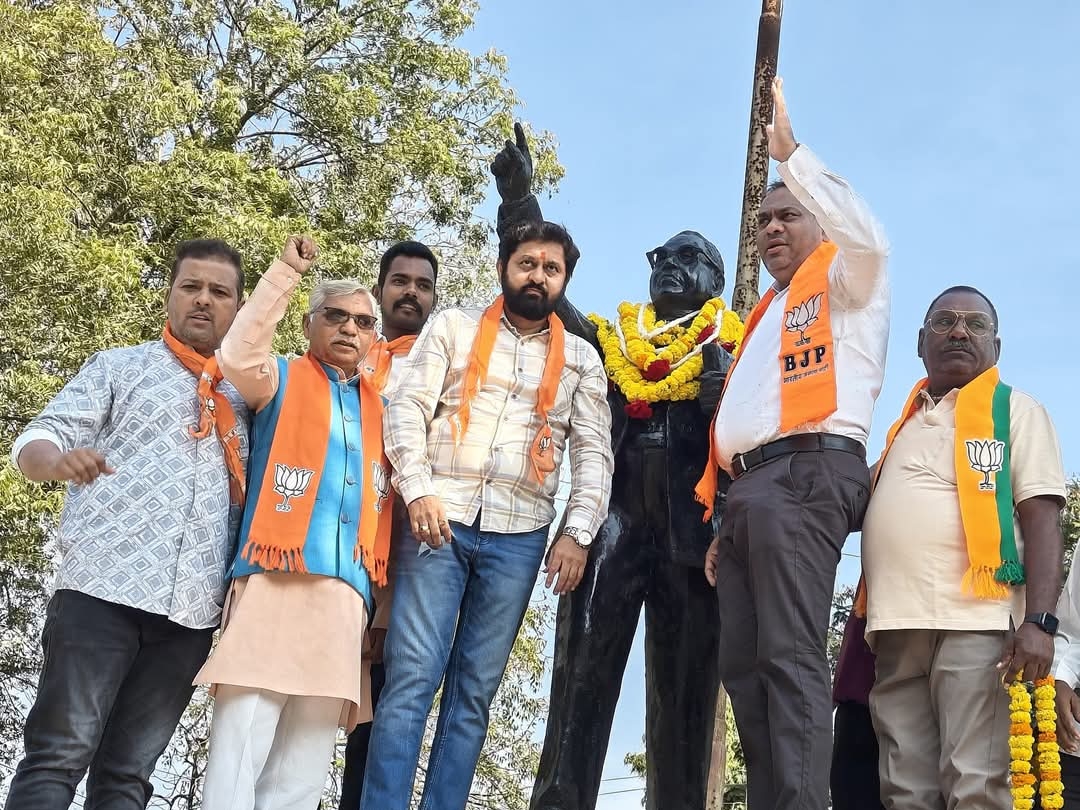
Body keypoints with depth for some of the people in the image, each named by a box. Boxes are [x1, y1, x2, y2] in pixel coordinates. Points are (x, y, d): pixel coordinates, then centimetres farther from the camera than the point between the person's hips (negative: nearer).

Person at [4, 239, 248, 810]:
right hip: (102, 587, -3)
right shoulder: (119, 366, 12)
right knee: (58, 755, -9)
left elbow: (252, 492, 26)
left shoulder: (245, 396, 22)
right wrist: (60, 460, -22)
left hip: (191, 610, 3)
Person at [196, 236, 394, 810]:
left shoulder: (381, 406, 22)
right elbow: (238, 357, -11)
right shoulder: (281, 380, 12)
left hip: (345, 592, 4)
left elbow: (386, 496, 19)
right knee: (239, 746, -11)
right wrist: (286, 272, -12)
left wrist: (385, 593, 9)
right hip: (273, 581, -4)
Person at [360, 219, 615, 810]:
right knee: (411, 678, -9)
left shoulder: (581, 359, 15)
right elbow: (407, 409, 3)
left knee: (474, 692, 3)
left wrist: (577, 532, -4)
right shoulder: (453, 328, 11)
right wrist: (418, 490, -12)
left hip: (518, 536, 2)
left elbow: (594, 451, 9)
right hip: (440, 520, -2)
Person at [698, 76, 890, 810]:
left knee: (791, 658, -19)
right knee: (743, 666, 0)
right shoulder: (765, 316, 31)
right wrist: (725, 522, 20)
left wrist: (790, 151, -9)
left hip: (805, 476, -8)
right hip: (750, 488, 8)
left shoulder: (843, 286, 10)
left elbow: (865, 235, -15)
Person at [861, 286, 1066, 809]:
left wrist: (1038, 620, -14)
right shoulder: (904, 424, 25)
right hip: (898, 627, 5)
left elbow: (1041, 520, -2)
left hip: (975, 621, -5)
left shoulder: (1016, 411, 9)